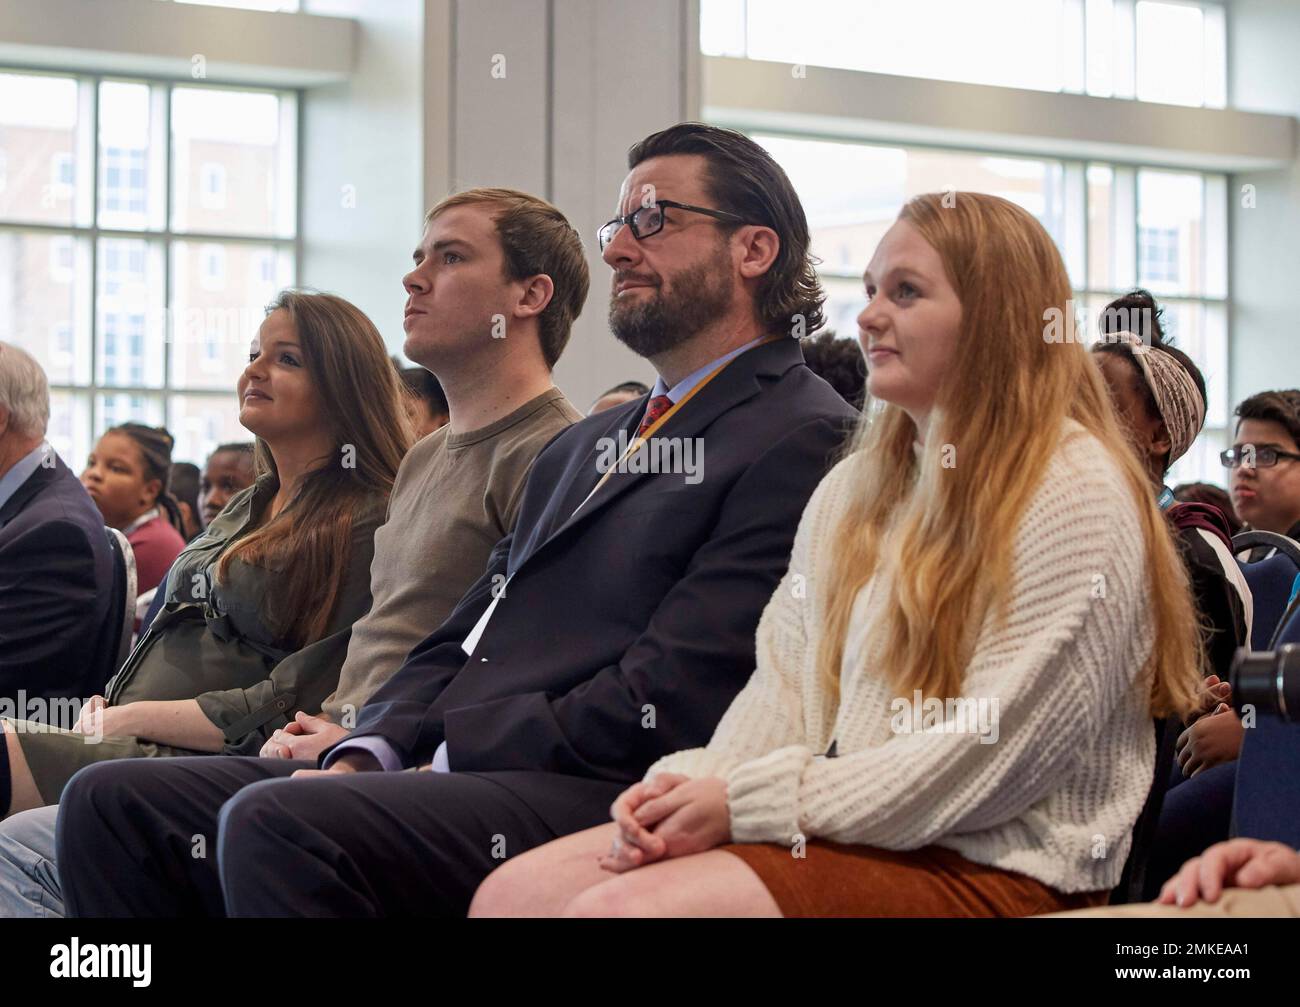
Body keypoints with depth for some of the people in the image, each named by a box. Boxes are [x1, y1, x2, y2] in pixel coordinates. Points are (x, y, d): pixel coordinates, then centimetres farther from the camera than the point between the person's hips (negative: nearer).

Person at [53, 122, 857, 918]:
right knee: (111, 802, -4)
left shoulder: (802, 441, -3)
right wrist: (364, 756, 1)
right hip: (450, 772, 9)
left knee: (276, 821, -32)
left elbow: (669, 700, -14)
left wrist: (442, 757, -11)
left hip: (592, 799, -9)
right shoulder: (581, 448, 28)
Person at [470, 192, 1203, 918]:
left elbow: (988, 758, -16)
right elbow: (785, 682, 15)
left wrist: (747, 803, -15)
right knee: (515, 893, -11)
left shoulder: (1074, 495, -9)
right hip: (838, 830, 8)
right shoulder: (855, 488, 19)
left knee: (619, 909, -27)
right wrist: (695, 788, -7)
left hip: (992, 867, -8)